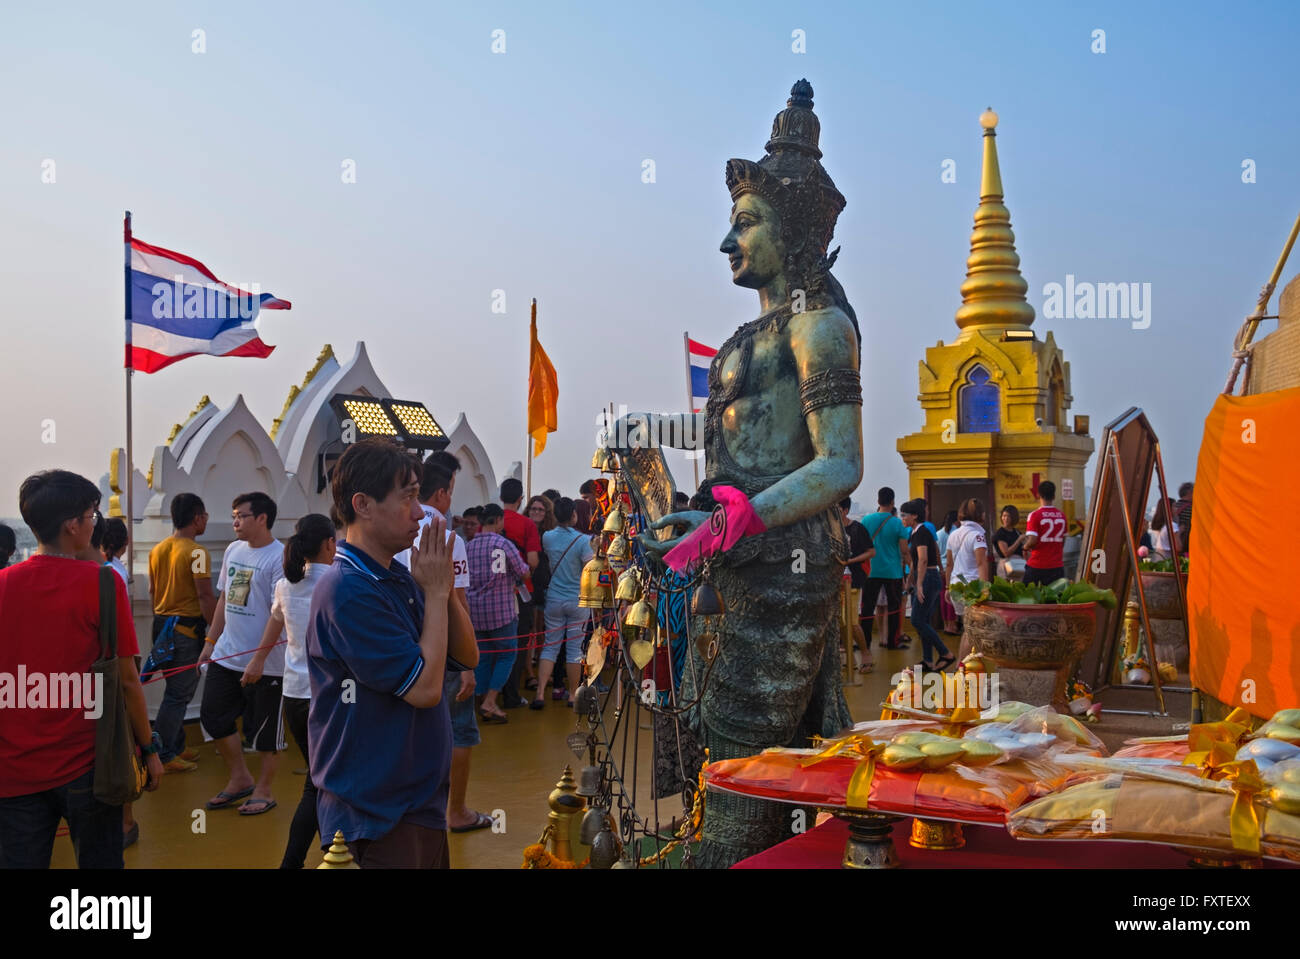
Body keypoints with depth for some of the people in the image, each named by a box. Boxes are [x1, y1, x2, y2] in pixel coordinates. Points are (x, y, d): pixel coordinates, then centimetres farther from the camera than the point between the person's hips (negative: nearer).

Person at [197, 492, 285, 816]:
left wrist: (259, 659, -20)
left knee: (265, 730, 4)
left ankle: (264, 791, 21)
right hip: (227, 655, 8)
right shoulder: (233, 550, 9)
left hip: (265, 663, -8)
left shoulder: (279, 556, -15)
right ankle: (240, 779, 28)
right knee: (213, 716, 12)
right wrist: (211, 641, 15)